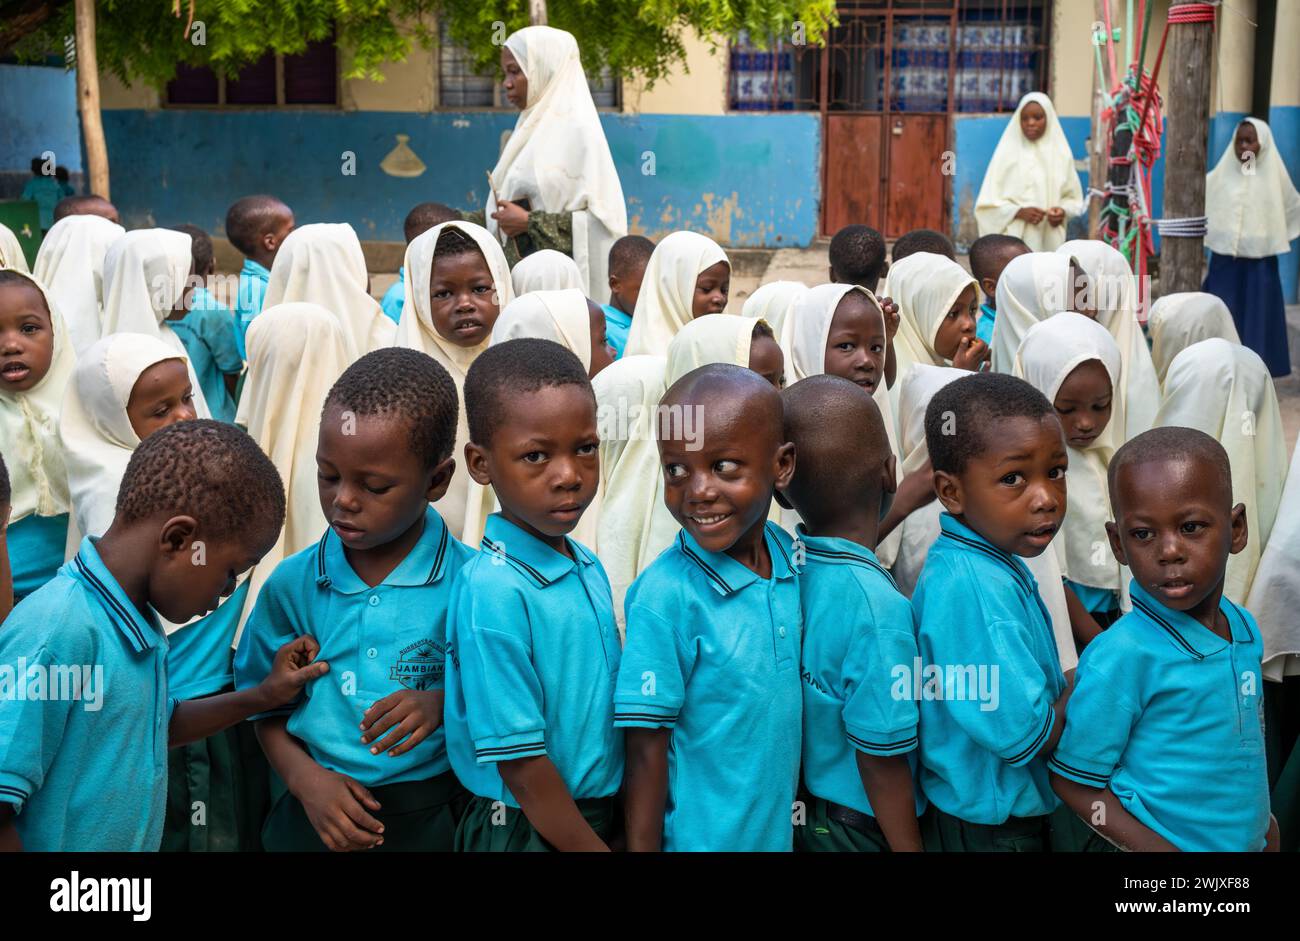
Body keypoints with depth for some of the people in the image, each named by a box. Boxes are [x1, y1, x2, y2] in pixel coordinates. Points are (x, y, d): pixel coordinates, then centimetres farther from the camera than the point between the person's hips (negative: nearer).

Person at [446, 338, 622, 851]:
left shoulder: (588, 566, 0)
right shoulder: (493, 593, -22)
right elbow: (521, 768, -20)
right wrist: (594, 847, -13)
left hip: (600, 819, 6)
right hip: (526, 830, -6)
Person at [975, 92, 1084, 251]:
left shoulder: (1061, 155, 8)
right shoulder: (1008, 153, 1)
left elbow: (1073, 198, 15)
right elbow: (987, 202, -2)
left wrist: (1063, 211, -6)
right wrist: (1019, 212, -15)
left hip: (1049, 241, 2)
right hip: (1015, 239, -2)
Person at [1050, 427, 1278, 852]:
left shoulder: (1245, 627, -4)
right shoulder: (1122, 656, -24)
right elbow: (1074, 782, -18)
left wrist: (1259, 820, 7)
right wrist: (1156, 846, -23)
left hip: (1247, 839, 6)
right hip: (1165, 839, -6)